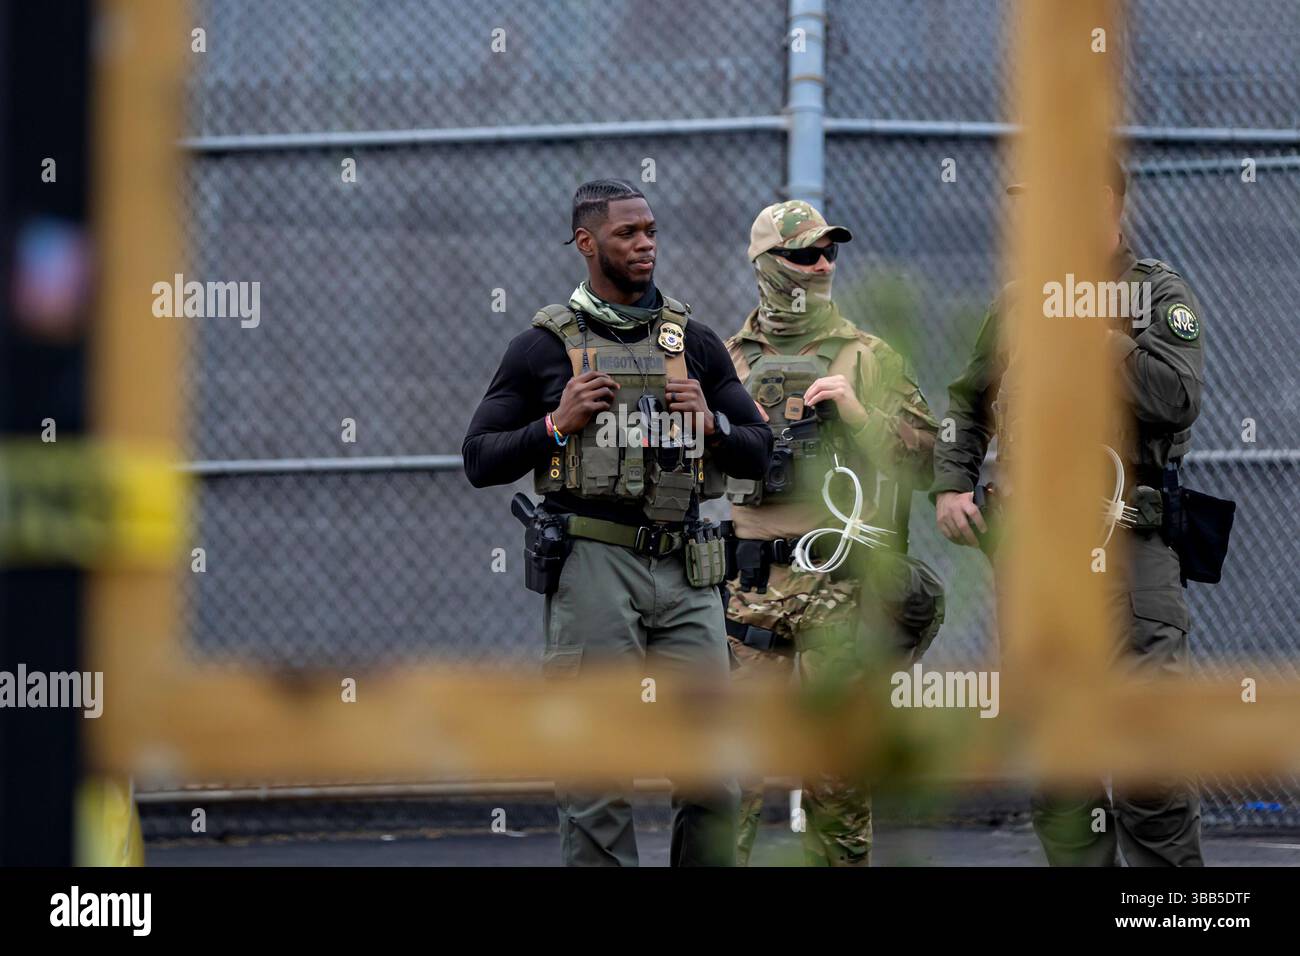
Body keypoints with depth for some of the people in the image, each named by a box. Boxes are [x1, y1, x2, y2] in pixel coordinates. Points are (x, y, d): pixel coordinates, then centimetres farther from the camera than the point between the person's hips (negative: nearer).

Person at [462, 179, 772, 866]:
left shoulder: (695, 342, 15)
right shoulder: (545, 346, 5)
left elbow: (758, 451, 18)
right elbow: (480, 461, 5)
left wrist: (711, 423, -2)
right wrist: (557, 426, -9)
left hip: (685, 575, 3)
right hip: (592, 569, -3)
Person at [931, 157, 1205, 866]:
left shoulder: (1158, 293, 1)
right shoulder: (1017, 301, 16)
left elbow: (1177, 399, -15)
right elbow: (968, 402, 26)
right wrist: (950, 485, 10)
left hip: (1125, 550, -5)